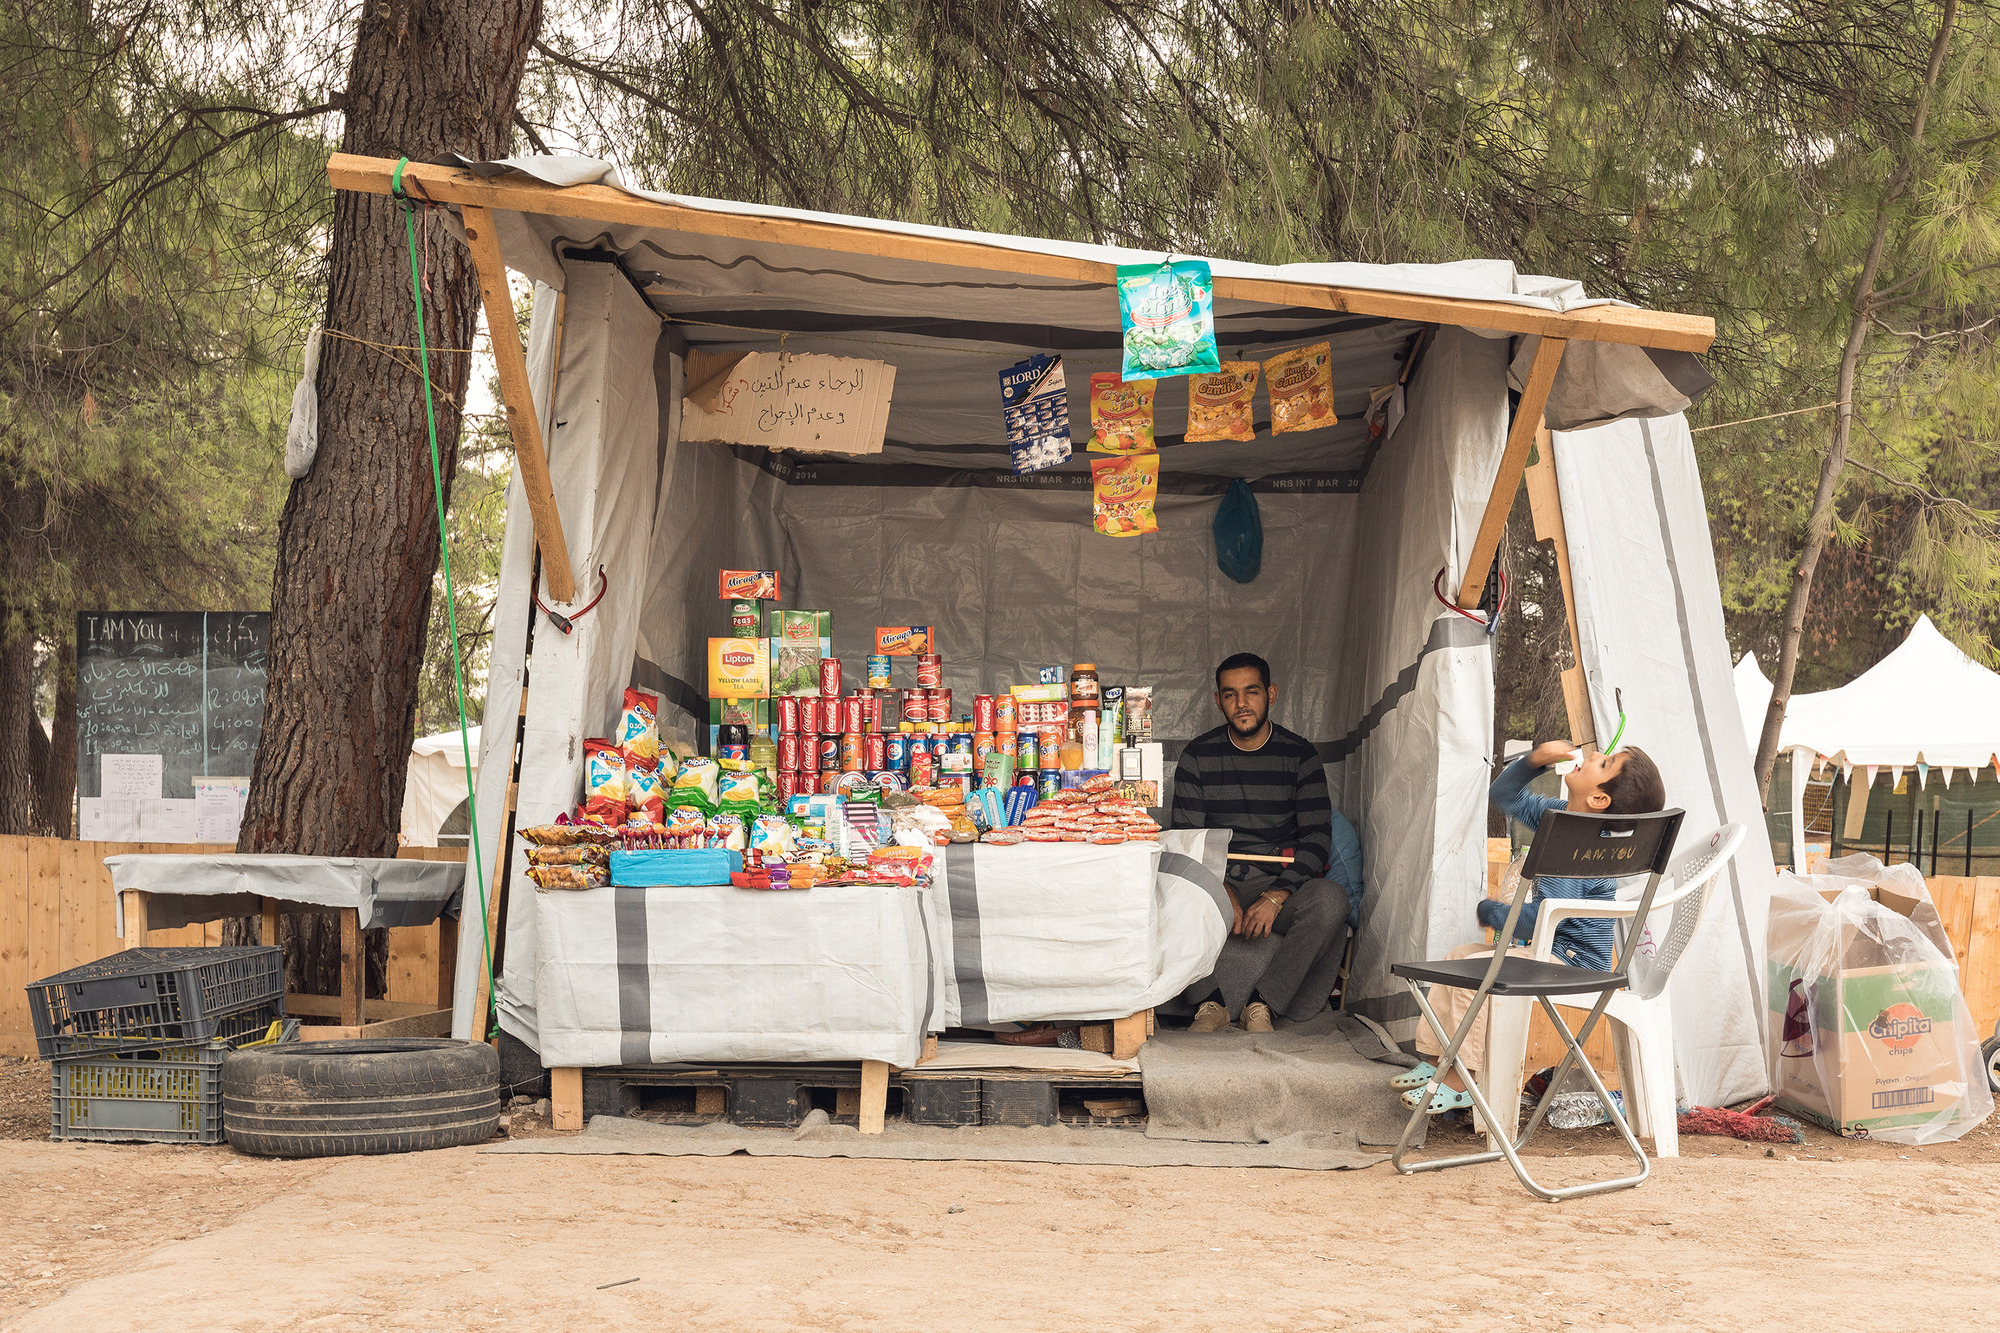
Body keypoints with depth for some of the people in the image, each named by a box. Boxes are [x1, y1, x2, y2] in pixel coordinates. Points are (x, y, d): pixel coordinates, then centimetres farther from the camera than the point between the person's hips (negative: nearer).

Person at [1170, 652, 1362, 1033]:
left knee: (1331, 900, -33)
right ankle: (1257, 1002, -27)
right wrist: (1222, 892, -17)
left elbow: (1317, 839, -1)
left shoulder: (1300, 755, 6)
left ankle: (1219, 1000, -28)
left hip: (1283, 884, 0)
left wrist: (1275, 897, -18)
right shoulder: (1198, 756, 8)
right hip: (1219, 881, 0)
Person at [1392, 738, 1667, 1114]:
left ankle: (1460, 1083, -16)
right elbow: (1506, 796, 18)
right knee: (1458, 955, 11)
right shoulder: (1559, 815, 3)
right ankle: (1434, 1060, 13)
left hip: (1573, 961, -11)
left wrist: (1489, 911, -13)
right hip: (1551, 950, 11)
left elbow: (1542, 918, -30)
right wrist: (1535, 760, -1)